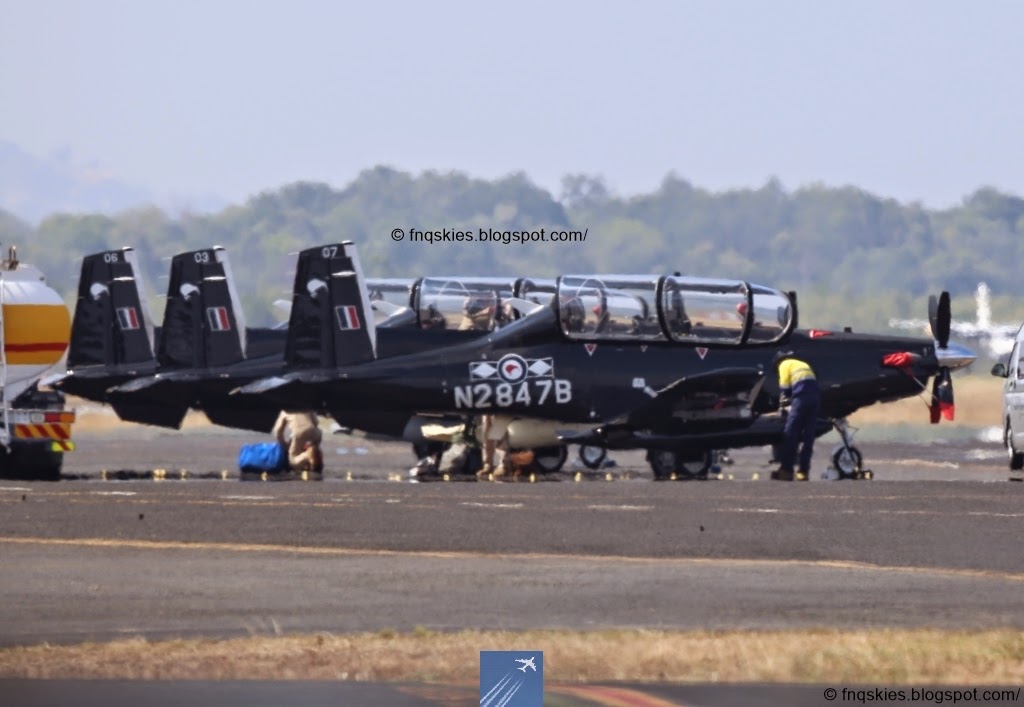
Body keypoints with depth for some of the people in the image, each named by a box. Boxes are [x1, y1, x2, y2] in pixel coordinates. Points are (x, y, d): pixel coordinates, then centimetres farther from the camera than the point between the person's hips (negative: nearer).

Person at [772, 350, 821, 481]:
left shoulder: (785, 364, 13)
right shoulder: (803, 364, 32)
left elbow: (784, 386, 4)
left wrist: (782, 403, 19)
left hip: (801, 397, -7)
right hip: (816, 396, 7)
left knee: (790, 434, -6)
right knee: (808, 436, 8)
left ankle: (786, 470, -13)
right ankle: (804, 471, 4)